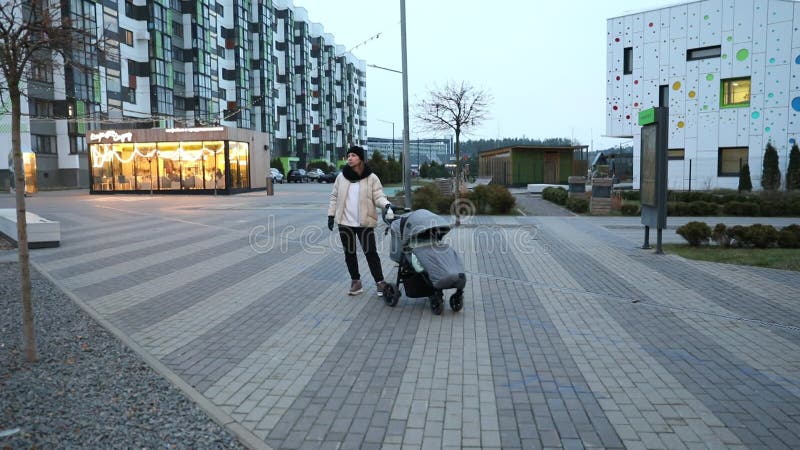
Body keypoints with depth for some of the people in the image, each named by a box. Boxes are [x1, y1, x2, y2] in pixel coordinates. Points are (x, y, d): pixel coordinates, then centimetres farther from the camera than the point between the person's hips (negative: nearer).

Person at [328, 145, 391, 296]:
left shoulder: (371, 178, -3)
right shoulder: (341, 177, 5)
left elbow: (378, 196, -6)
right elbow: (334, 197, 11)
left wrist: (386, 204, -26)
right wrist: (331, 215, 5)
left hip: (365, 223, -3)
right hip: (345, 223, 3)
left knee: (371, 252, -3)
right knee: (349, 253, 10)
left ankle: (380, 282, 5)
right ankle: (355, 281, 22)